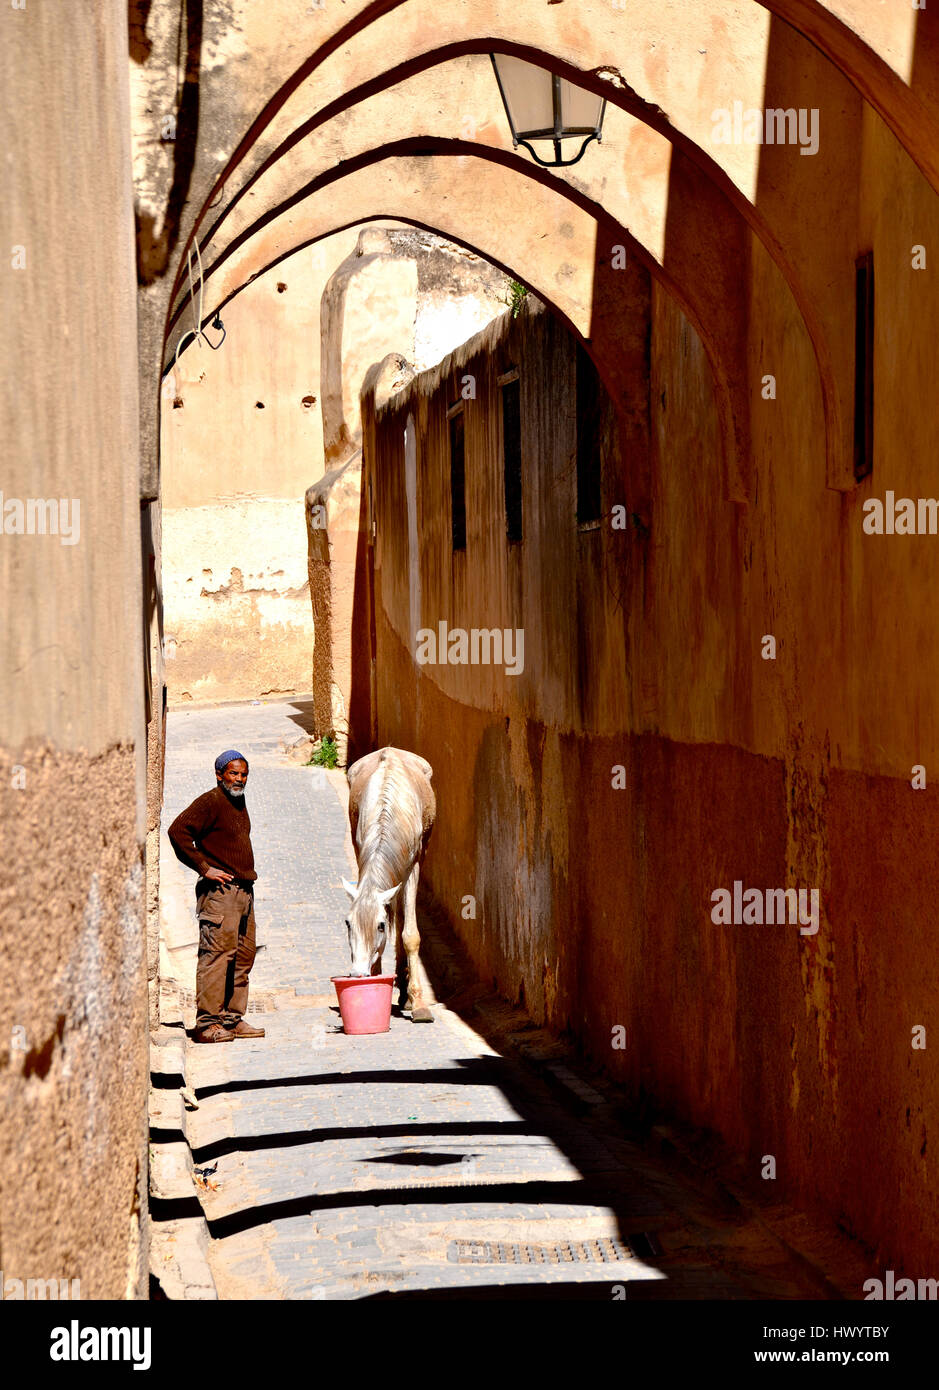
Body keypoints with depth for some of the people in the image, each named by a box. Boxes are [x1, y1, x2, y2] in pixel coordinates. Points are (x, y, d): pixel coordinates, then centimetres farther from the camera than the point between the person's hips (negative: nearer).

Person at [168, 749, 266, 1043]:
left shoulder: (238, 802, 19)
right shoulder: (210, 802, -9)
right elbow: (178, 831, -19)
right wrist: (204, 868, -17)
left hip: (244, 889, 9)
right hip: (219, 890, -9)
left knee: (243, 956, 9)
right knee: (216, 953, -12)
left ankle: (232, 1019, 14)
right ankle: (207, 1022, -13)